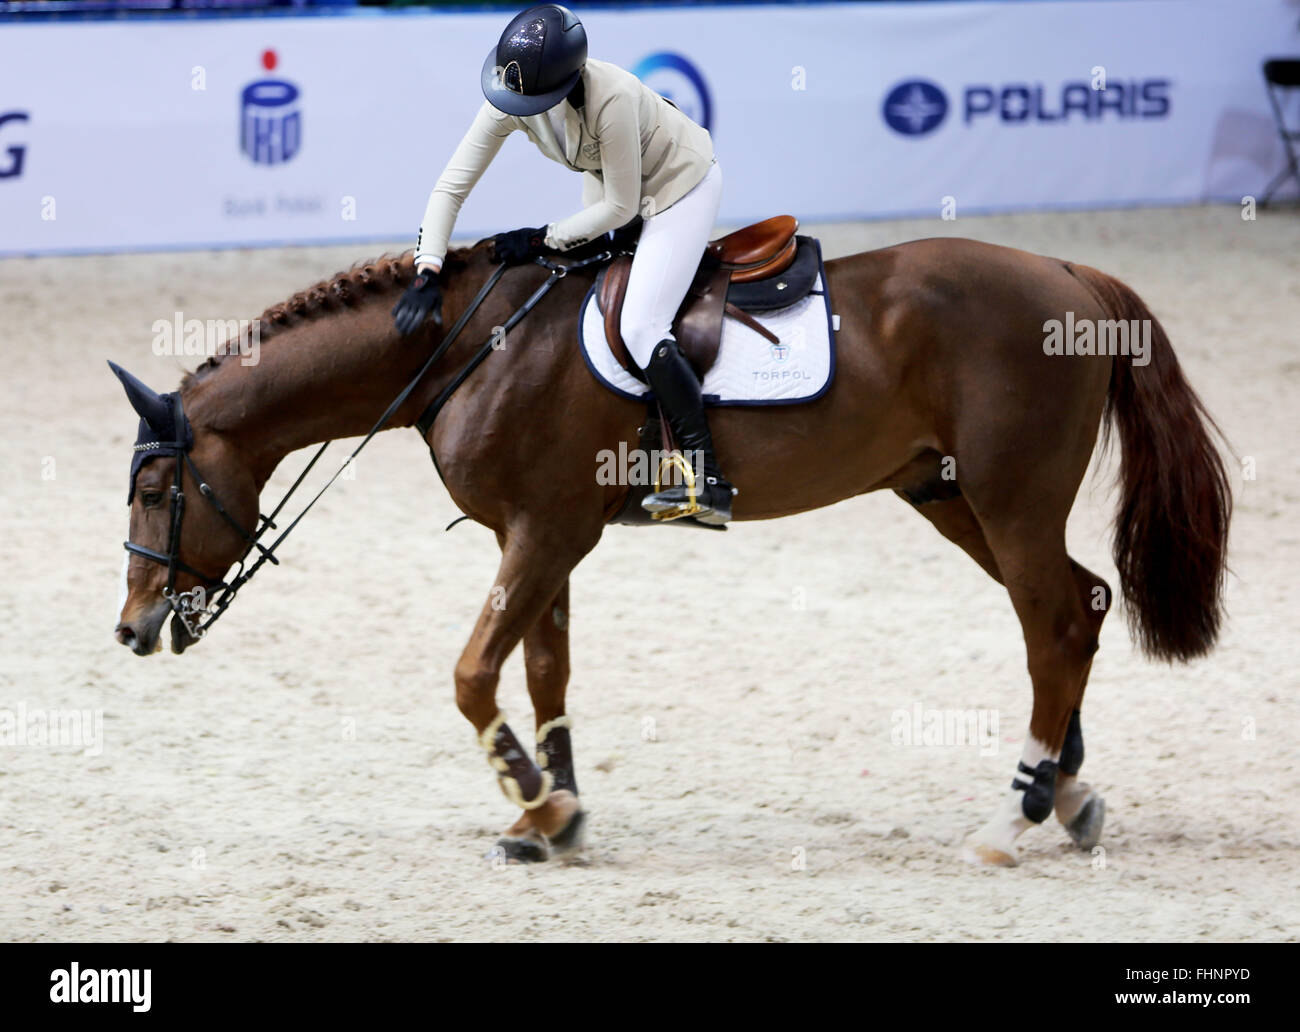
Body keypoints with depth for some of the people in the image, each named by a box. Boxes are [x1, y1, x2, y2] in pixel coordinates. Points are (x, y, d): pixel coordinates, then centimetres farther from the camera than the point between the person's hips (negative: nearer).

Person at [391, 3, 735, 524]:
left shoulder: (611, 99, -40)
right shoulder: (509, 100, -21)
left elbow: (620, 207, -27)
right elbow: (451, 185, -19)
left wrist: (543, 239, -24)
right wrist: (426, 274, -28)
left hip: (681, 184, -8)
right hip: (609, 178, 8)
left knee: (639, 328, -18)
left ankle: (709, 483, -17)